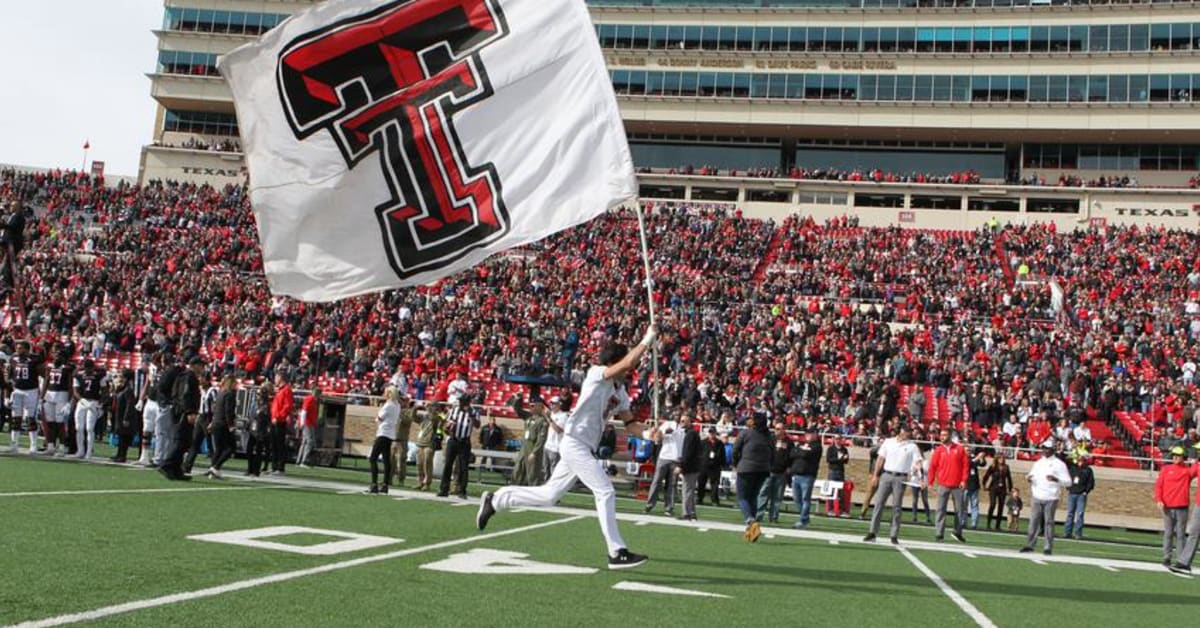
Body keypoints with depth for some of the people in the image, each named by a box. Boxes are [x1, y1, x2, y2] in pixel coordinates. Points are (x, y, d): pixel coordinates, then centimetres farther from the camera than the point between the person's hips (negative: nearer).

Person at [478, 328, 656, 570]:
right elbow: (629, 362, -27)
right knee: (605, 492, -14)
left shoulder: (619, 390, 12)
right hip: (575, 443, -9)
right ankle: (617, 552, -12)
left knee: (549, 495, 15)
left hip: (585, 449, 9)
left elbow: (628, 420, 14)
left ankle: (495, 500, 28)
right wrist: (647, 339, -19)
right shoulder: (596, 374, -12)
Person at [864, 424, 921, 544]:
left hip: (901, 478, -1)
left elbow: (917, 463, -4)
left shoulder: (912, 446, 3)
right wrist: (875, 475, 7)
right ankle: (872, 532, 0)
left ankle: (894, 535, 5)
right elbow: (881, 459, 11)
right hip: (886, 475, 1)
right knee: (879, 503, -2)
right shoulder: (888, 442, 8)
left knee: (897, 507, 1)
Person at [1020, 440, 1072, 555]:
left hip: (1050, 498, -4)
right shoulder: (1038, 463, 15)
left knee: (1048, 522, -3)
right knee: (1034, 521, 2)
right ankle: (1029, 545, 6)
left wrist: (1056, 479, -22)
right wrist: (1029, 478, -1)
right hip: (1037, 497, 4)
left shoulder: (1059, 464, -1)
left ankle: (1048, 547, 3)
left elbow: (1068, 482, -5)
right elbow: (1032, 476, 24)